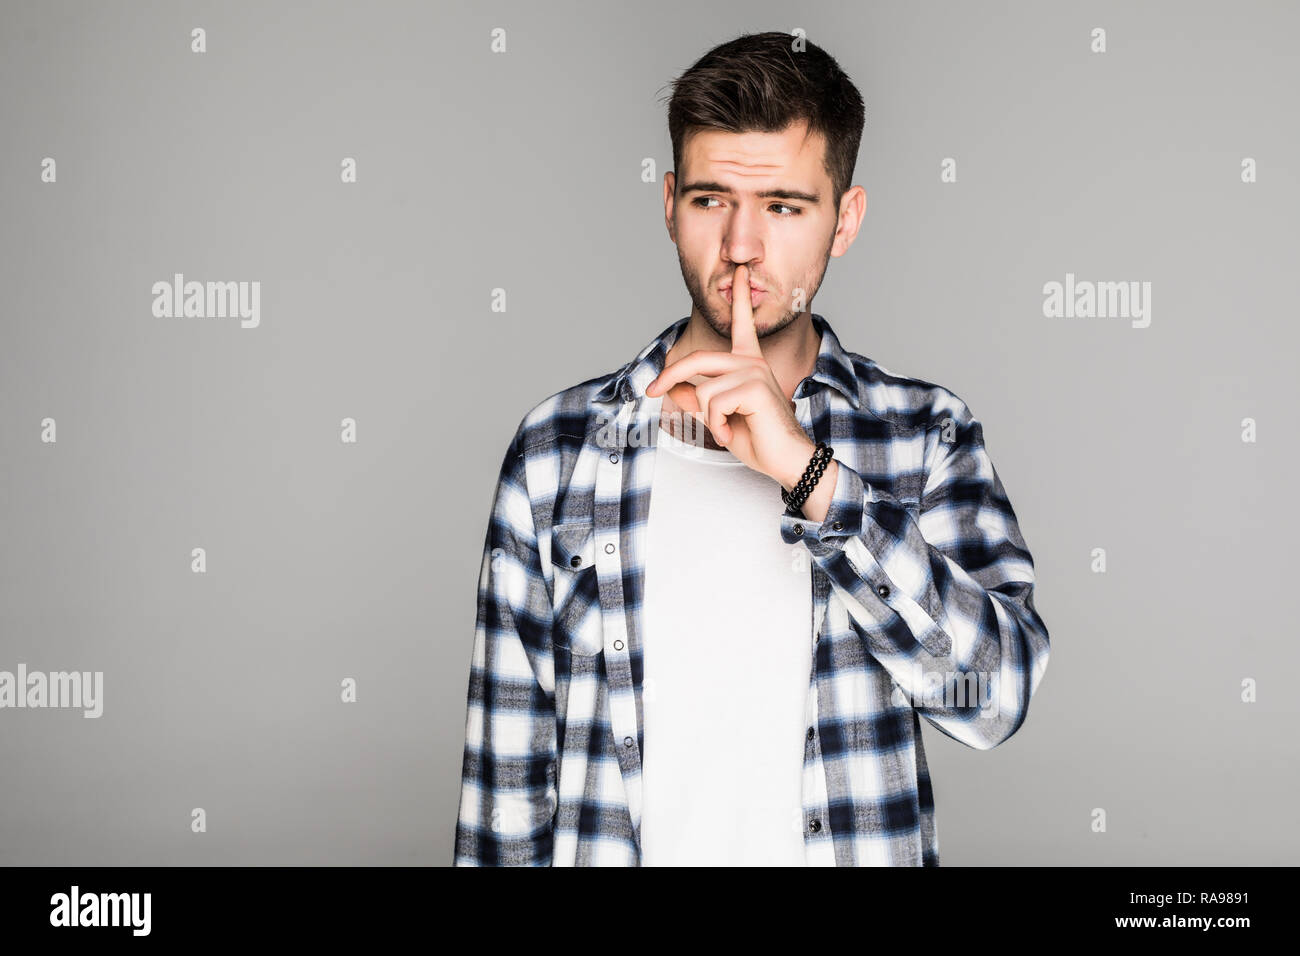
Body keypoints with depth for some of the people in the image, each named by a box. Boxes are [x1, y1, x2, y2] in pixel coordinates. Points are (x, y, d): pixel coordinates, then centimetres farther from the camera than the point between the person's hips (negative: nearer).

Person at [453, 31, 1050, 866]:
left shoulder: (925, 433, -6)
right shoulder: (558, 445, -6)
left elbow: (995, 695, -19)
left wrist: (810, 474, -25)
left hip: (859, 843, 0)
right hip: (614, 846, 0)